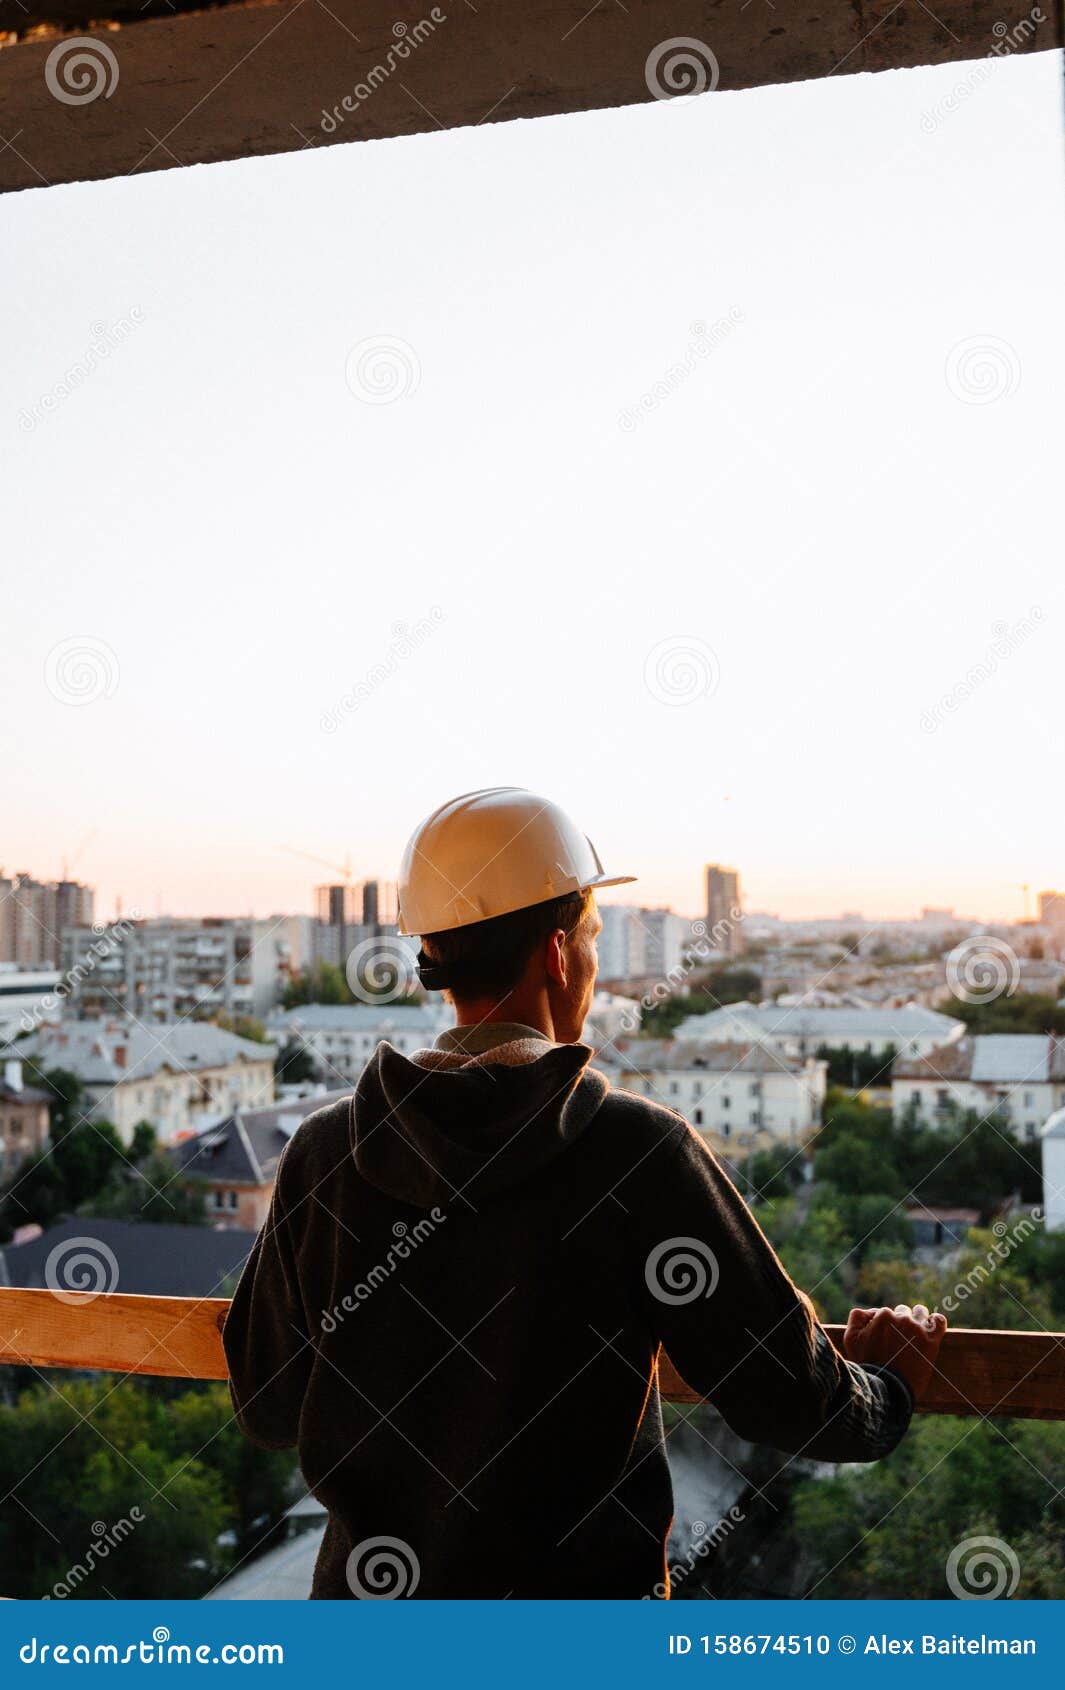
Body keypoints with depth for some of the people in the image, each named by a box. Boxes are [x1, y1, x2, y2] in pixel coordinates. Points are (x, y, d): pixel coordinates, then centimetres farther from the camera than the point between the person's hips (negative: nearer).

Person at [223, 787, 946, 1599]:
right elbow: (792, 1405, -12)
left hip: (366, 1580, 4)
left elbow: (268, 1412, 4)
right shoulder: (639, 1149, -17)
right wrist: (888, 1385, 10)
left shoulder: (323, 1152, -7)